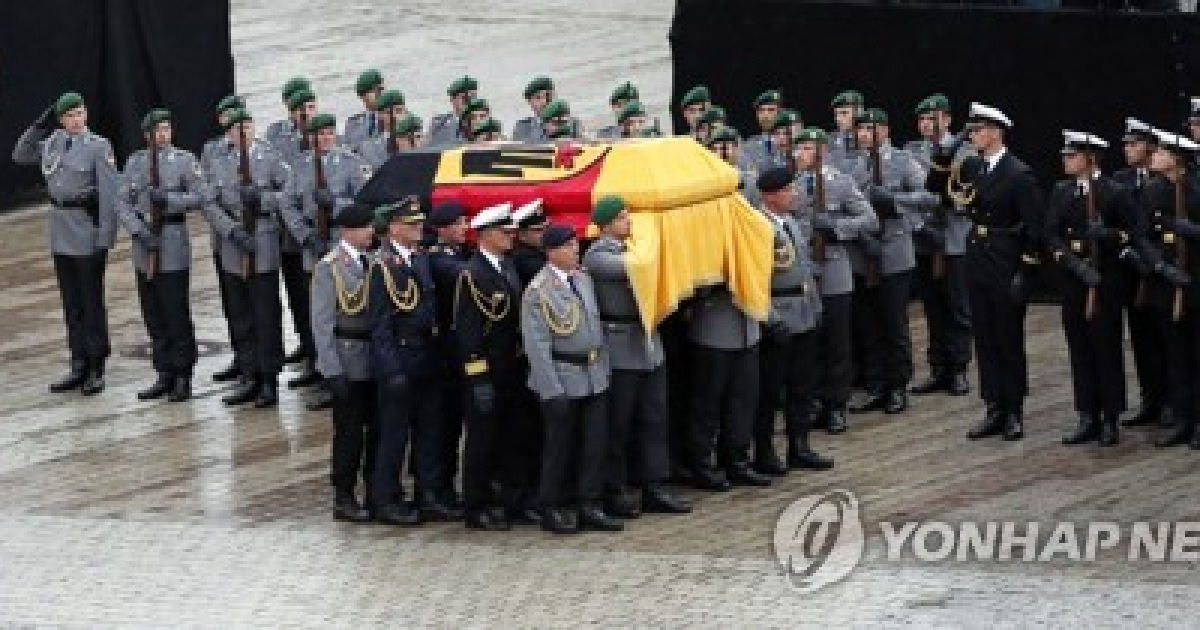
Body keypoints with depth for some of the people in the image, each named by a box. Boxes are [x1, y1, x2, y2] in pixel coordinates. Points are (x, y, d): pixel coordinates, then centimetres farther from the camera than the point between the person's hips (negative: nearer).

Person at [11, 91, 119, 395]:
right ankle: (79, 366, 20)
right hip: (61, 231, 6)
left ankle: (96, 369, 9)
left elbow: (110, 193, -13)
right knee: (71, 302, 12)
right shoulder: (52, 142, 6)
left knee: (91, 301, 1)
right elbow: (20, 155, 17)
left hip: (88, 231, -6)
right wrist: (40, 125, 4)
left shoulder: (98, 147, -10)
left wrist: (106, 236, -17)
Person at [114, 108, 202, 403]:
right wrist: (139, 230, -11)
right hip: (144, 246, 4)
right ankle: (165, 375, 17)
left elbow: (199, 197, -5)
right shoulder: (135, 162, 8)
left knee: (177, 313, -2)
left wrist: (168, 199, -19)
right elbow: (122, 202, 3)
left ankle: (183, 376, 6)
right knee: (153, 315, 8)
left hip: (174, 246, -4)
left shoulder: (184, 160, 0)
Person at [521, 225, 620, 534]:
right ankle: (553, 509, 13)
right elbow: (536, 345, -14)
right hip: (563, 378, -6)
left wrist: (605, 366, 10)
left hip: (595, 377, 6)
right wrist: (553, 391, -18)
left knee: (595, 442, 6)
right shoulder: (538, 291, -12)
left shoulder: (584, 278, 9)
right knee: (560, 444, 3)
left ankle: (590, 505, 13)